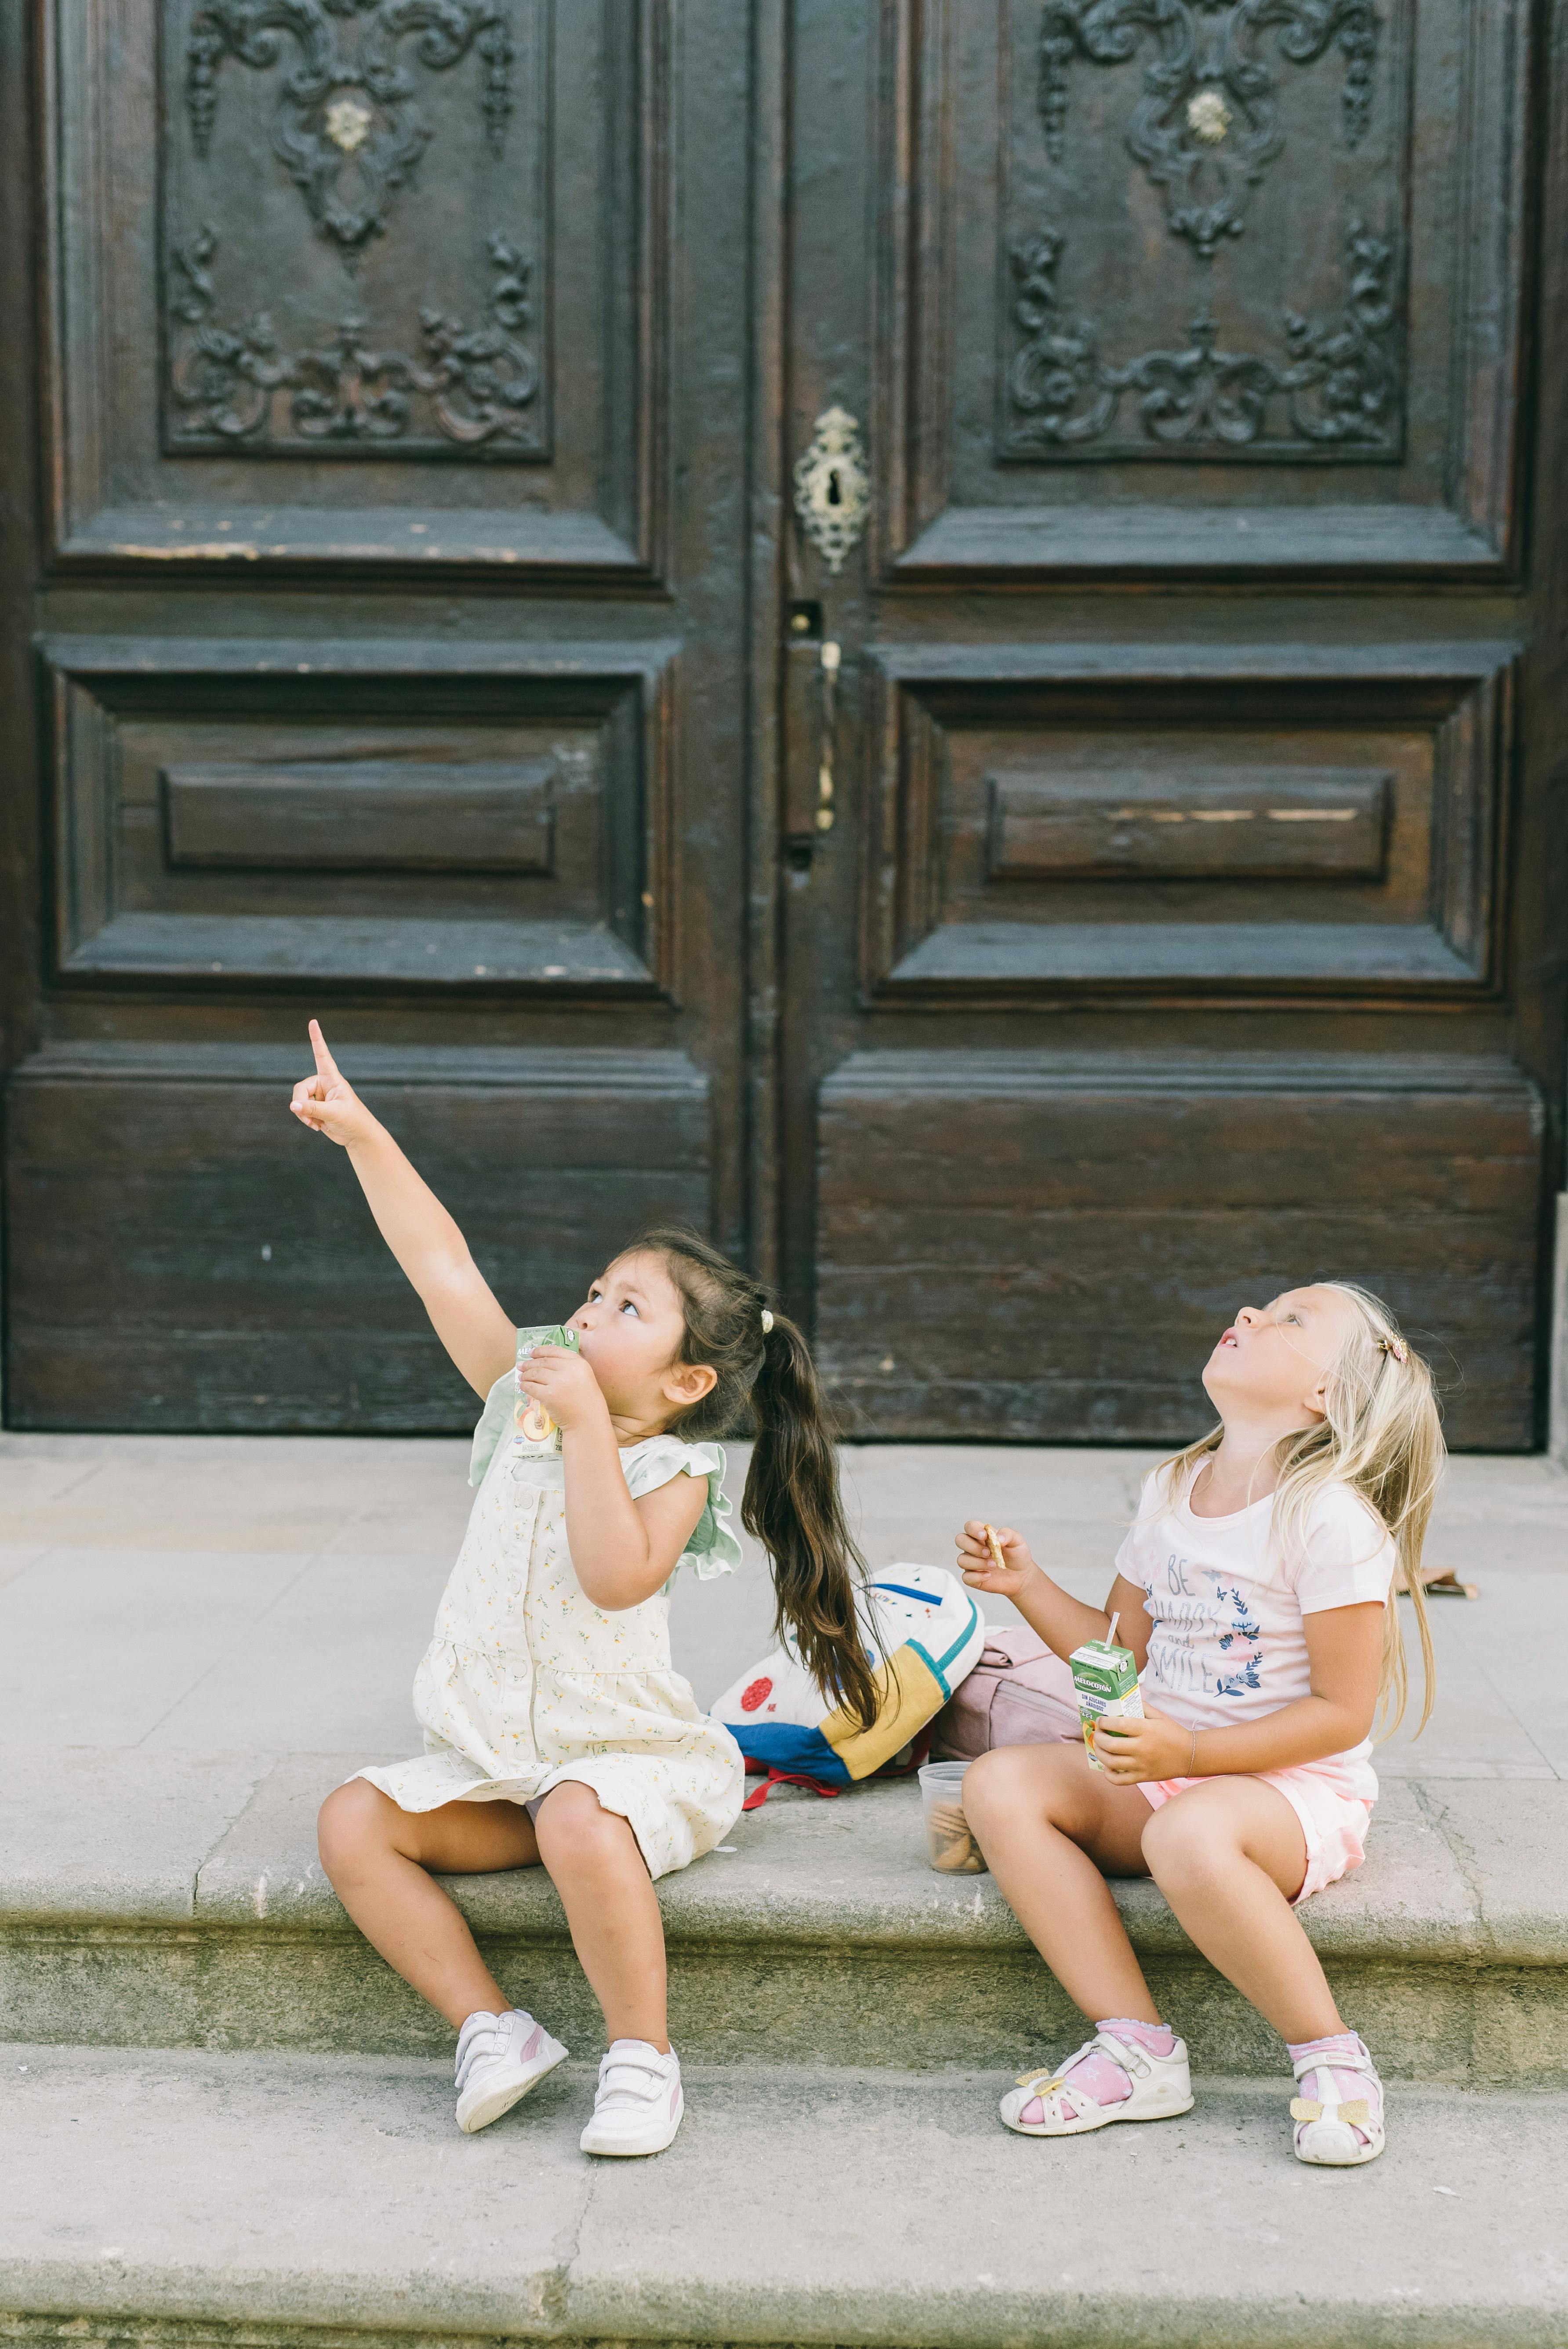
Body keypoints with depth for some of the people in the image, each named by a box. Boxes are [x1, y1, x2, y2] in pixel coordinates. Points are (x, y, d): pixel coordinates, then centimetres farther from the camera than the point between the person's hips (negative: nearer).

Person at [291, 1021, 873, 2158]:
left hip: (625, 1755, -6)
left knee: (578, 1824, -37)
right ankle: (494, 2028, -7)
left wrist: (588, 1426, -27)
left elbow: (616, 1577, -29)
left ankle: (643, 2054, -17)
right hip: (492, 1764, 6)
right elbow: (445, 1269, 0)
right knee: (354, 1822, -12)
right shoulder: (525, 1399, 5)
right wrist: (362, 1134, -4)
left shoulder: (676, 1469, -10)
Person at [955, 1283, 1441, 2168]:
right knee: (1000, 1783, -15)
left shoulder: (1334, 1520, -14)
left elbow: (1341, 1713, -16)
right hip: (1165, 1772, 8)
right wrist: (1028, 1585, 4)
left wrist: (1187, 1753, -23)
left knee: (1188, 1835, -39)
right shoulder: (1172, 1494, 10)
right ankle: (1138, 2048, -16)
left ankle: (1333, 2057, -17)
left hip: (1296, 1788, -7)